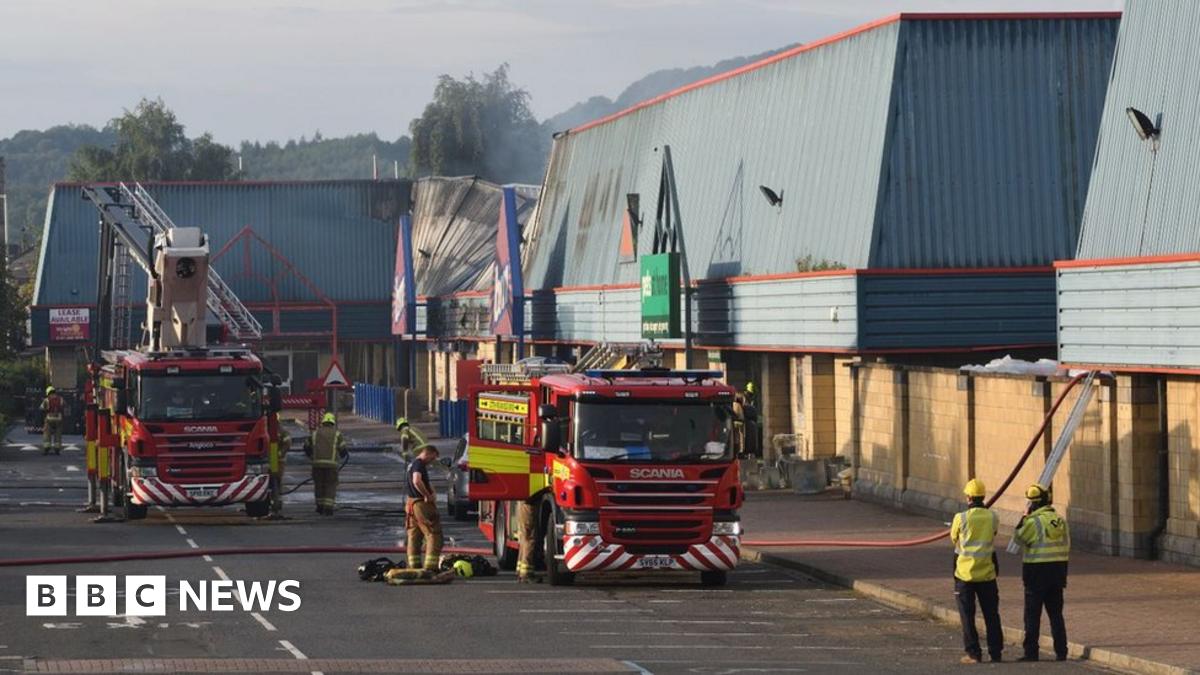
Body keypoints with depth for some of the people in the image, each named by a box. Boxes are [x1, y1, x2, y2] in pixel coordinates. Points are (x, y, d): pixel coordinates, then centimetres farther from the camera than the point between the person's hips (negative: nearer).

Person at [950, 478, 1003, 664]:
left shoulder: (961, 518, -12)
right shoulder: (993, 517, -3)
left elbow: (953, 538, 4)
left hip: (965, 572, -3)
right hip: (987, 573, 3)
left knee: (967, 615, 5)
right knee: (991, 615, 12)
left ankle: (973, 653, 3)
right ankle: (995, 652, 13)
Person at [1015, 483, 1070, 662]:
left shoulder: (1034, 522, -15)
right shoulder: (1061, 521, 6)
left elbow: (1020, 537, -2)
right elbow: (1067, 547, 10)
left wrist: (1024, 517, 3)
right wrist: (1062, 570, 17)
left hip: (1037, 572, -6)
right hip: (1058, 571, 6)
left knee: (1032, 615, 1)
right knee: (1056, 613, 11)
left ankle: (1031, 652, 1)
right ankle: (1061, 652, 9)